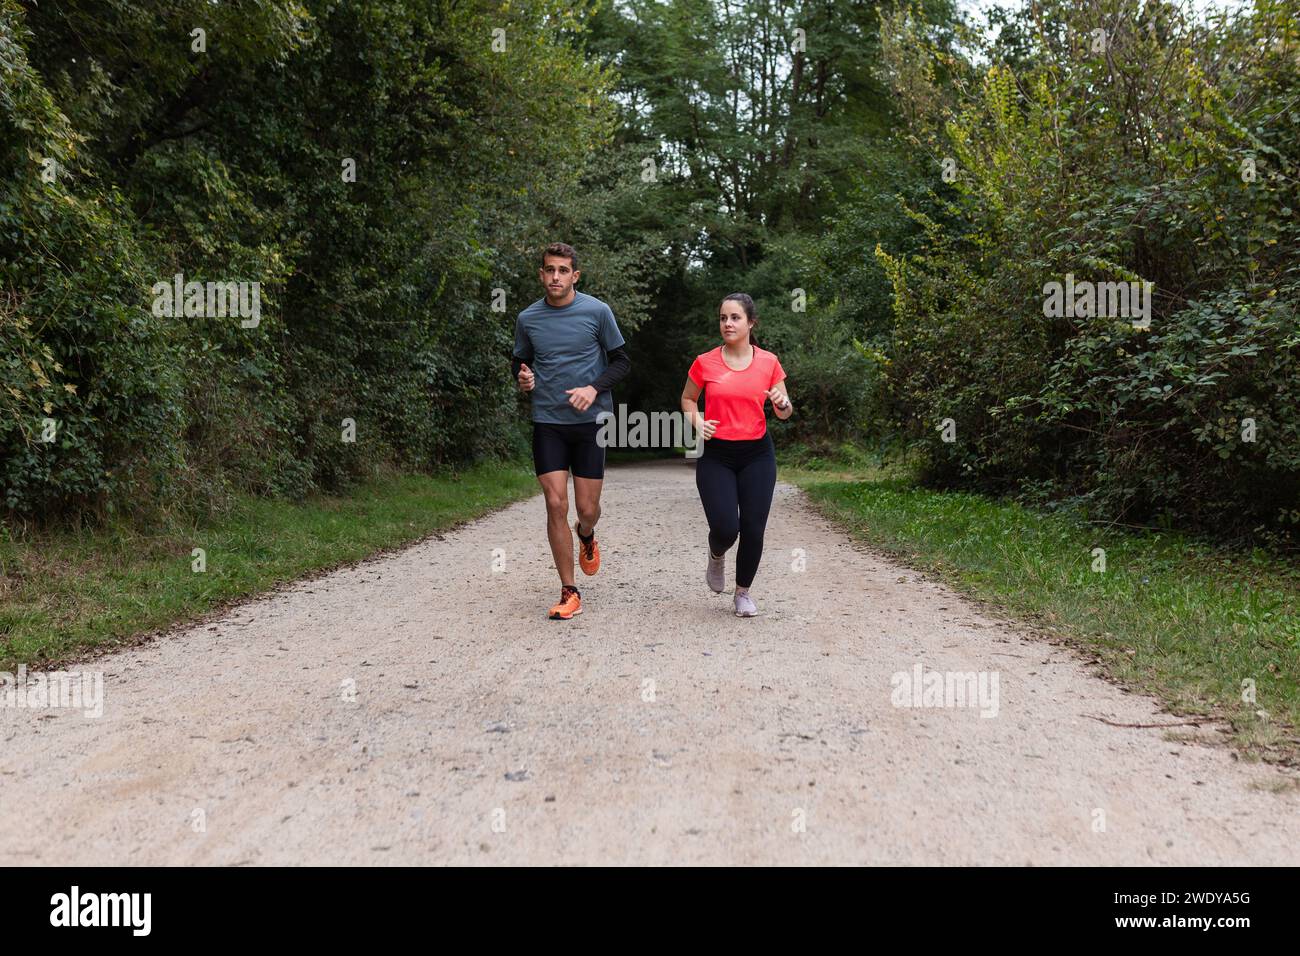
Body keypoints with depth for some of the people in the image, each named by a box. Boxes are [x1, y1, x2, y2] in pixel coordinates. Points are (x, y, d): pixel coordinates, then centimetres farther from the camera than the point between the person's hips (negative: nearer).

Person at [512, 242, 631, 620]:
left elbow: (621, 362, 4)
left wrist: (594, 388, -14)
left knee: (587, 509, 1)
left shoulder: (597, 311, -3)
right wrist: (523, 378, -5)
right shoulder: (527, 319, 4)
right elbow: (519, 361, 19)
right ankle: (569, 593, 5)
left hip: (590, 421, -1)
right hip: (547, 423, 1)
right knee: (556, 505, -6)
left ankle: (586, 536, 40)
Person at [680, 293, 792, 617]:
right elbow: (687, 398, 14)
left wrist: (783, 404, -17)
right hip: (716, 456, -1)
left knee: (753, 529, -1)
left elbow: (784, 412, 7)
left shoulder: (769, 362, 0)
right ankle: (716, 555, 28)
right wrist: (696, 421, -6)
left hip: (757, 455, 1)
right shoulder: (705, 363, -2)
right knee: (725, 528, -11)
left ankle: (743, 590, 24)